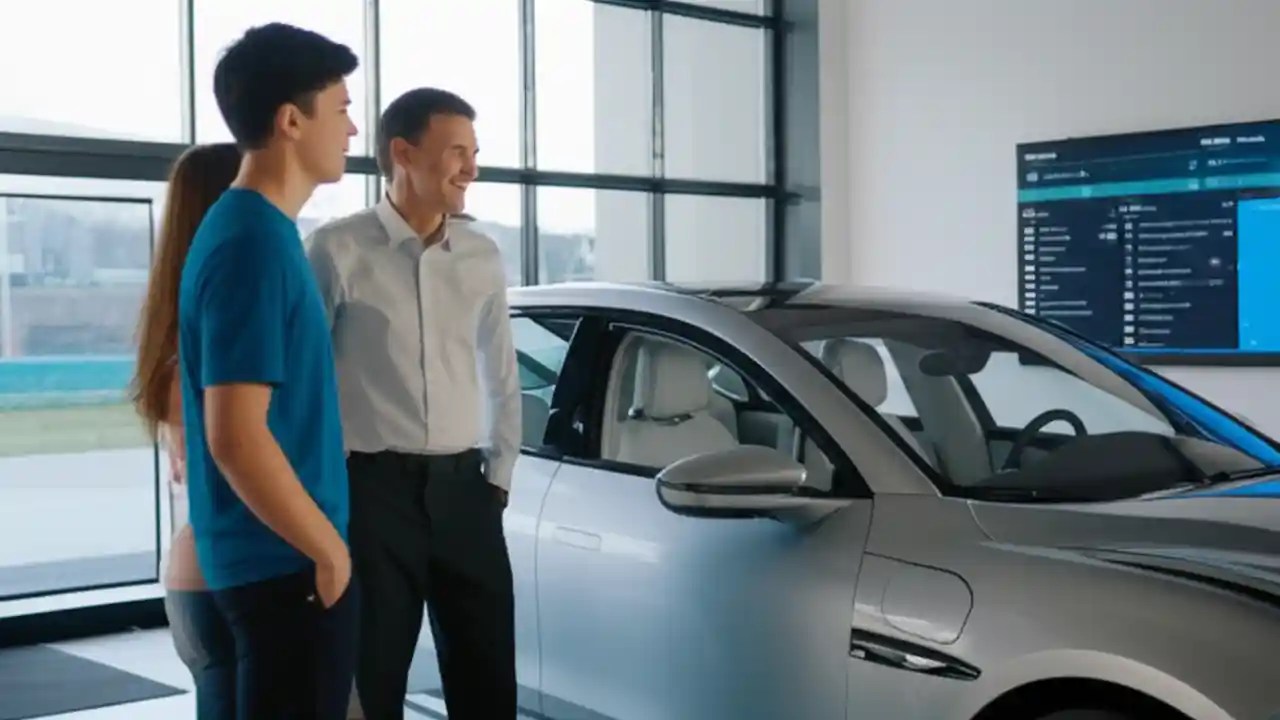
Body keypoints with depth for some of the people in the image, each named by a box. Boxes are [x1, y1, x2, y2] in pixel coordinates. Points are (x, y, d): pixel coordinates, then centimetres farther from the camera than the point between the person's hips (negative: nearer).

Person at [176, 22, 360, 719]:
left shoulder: (256, 231, 10)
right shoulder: (253, 243, -20)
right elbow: (236, 437, -25)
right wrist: (328, 548, -15)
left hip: (276, 554, 9)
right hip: (285, 560, -9)